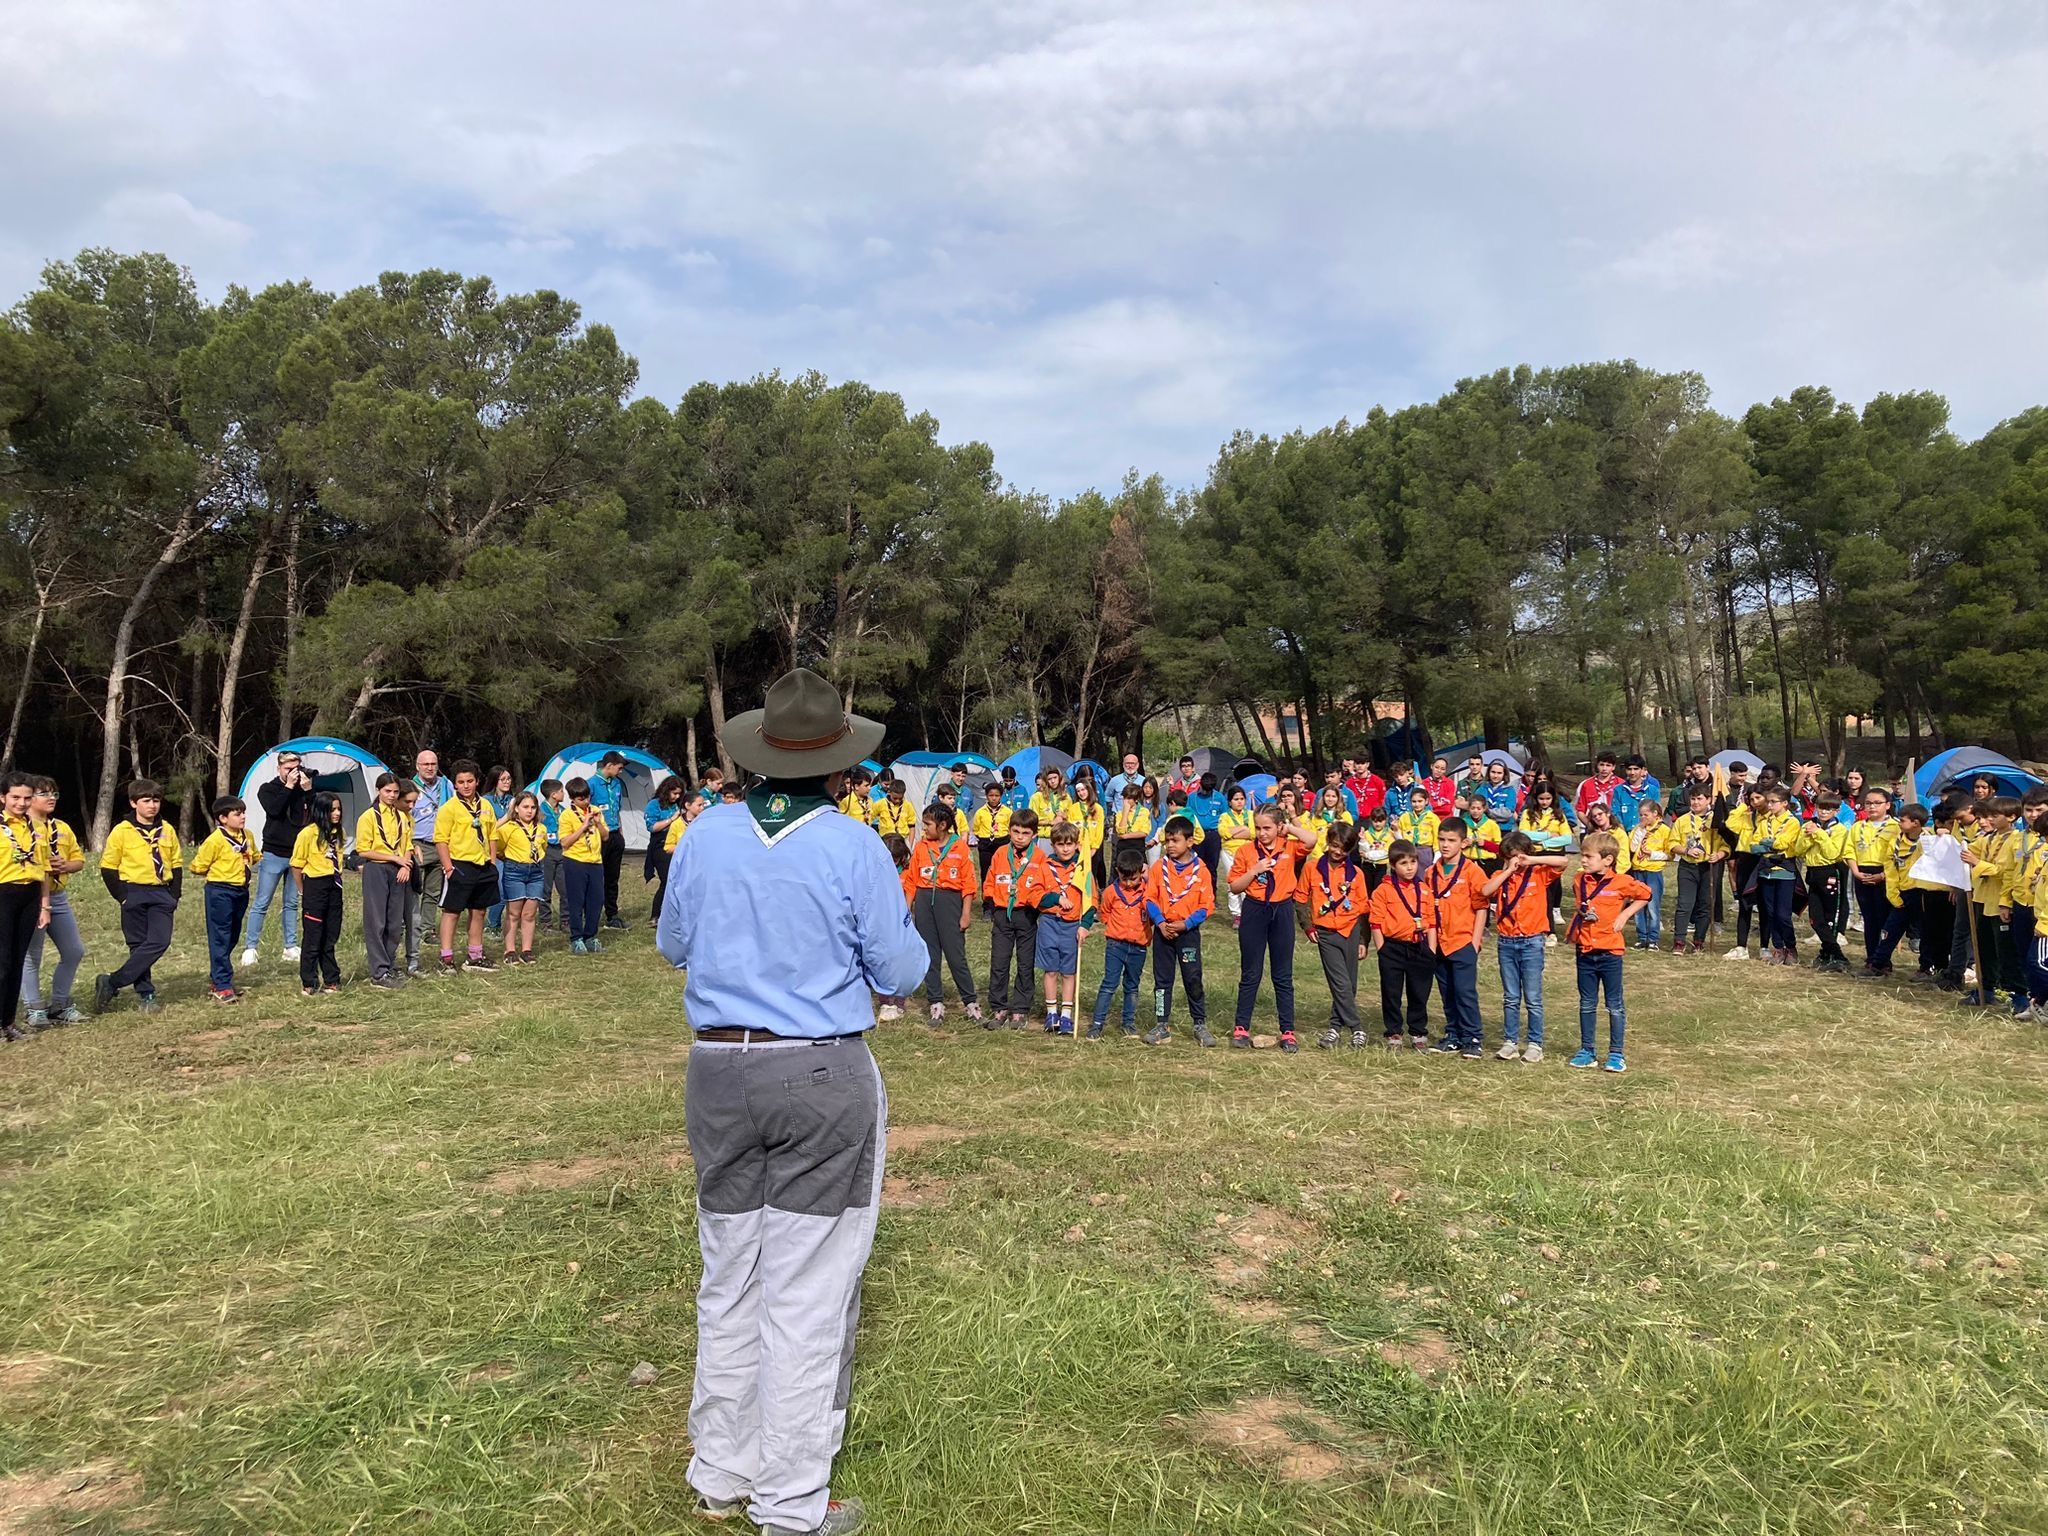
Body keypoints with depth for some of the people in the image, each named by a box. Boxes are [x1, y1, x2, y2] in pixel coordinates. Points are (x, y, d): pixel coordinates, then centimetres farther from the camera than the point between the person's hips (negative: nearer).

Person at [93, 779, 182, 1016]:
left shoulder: (167, 831, 10)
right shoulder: (121, 831, -2)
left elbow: (176, 865, 15)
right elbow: (108, 867, -1)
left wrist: (174, 898, 7)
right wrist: (122, 897, -8)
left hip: (161, 894, 3)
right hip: (134, 893, -3)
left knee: (159, 943, -10)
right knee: (139, 946, 0)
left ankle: (111, 984, -3)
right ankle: (145, 995, 7)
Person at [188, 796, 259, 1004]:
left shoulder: (247, 836, 7)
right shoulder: (215, 840, -14)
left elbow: (256, 856, 25)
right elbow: (198, 867, -9)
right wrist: (218, 873, 0)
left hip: (241, 892, 8)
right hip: (219, 892, -8)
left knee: (231, 938, 15)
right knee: (220, 939, -4)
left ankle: (216, 979, 29)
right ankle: (222, 987, -3)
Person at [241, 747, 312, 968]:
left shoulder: (302, 790, 7)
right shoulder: (267, 789, 0)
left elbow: (314, 815, -5)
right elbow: (273, 809, -19)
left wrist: (308, 791, -15)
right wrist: (288, 786, -17)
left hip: (297, 854, 3)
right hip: (273, 854, -3)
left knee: (292, 903, 10)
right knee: (261, 903, -2)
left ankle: (290, 947, 16)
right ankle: (250, 948, 2)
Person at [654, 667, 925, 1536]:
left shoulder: (706, 834, -1)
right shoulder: (853, 849, -13)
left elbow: (672, 945, 13)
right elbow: (900, 974, -5)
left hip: (718, 1070, 5)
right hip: (822, 1078, -4)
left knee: (728, 1281, 18)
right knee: (808, 1293, 6)